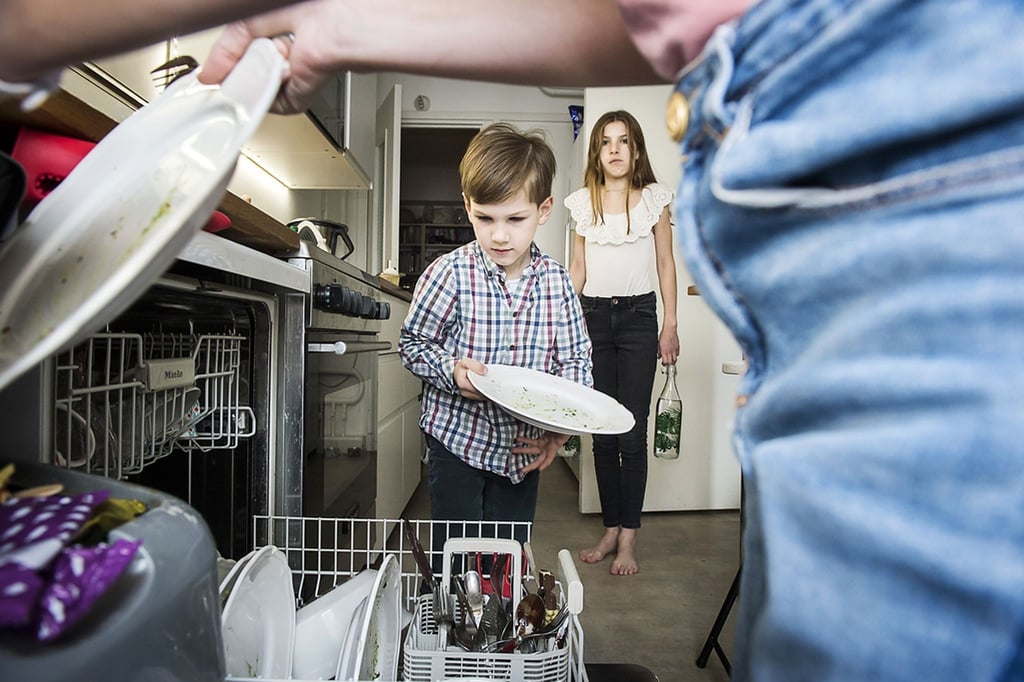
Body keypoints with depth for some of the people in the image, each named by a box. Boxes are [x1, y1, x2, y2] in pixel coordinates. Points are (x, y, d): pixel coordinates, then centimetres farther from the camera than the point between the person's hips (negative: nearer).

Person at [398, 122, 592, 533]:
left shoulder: (556, 281, -7)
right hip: (457, 439, -2)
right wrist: (451, 369, -24)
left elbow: (575, 358, 0)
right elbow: (413, 342, -5)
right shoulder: (450, 273, -15)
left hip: (524, 446, 3)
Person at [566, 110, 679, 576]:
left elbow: (665, 263, 6)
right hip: (593, 315, 2)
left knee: (633, 431, -5)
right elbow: (577, 268, 12)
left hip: (638, 315, -2)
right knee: (601, 431, 5)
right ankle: (610, 531, 17)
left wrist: (670, 325, -1)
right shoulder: (584, 202, 10)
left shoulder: (653, 197, 5)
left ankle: (628, 540, 6)